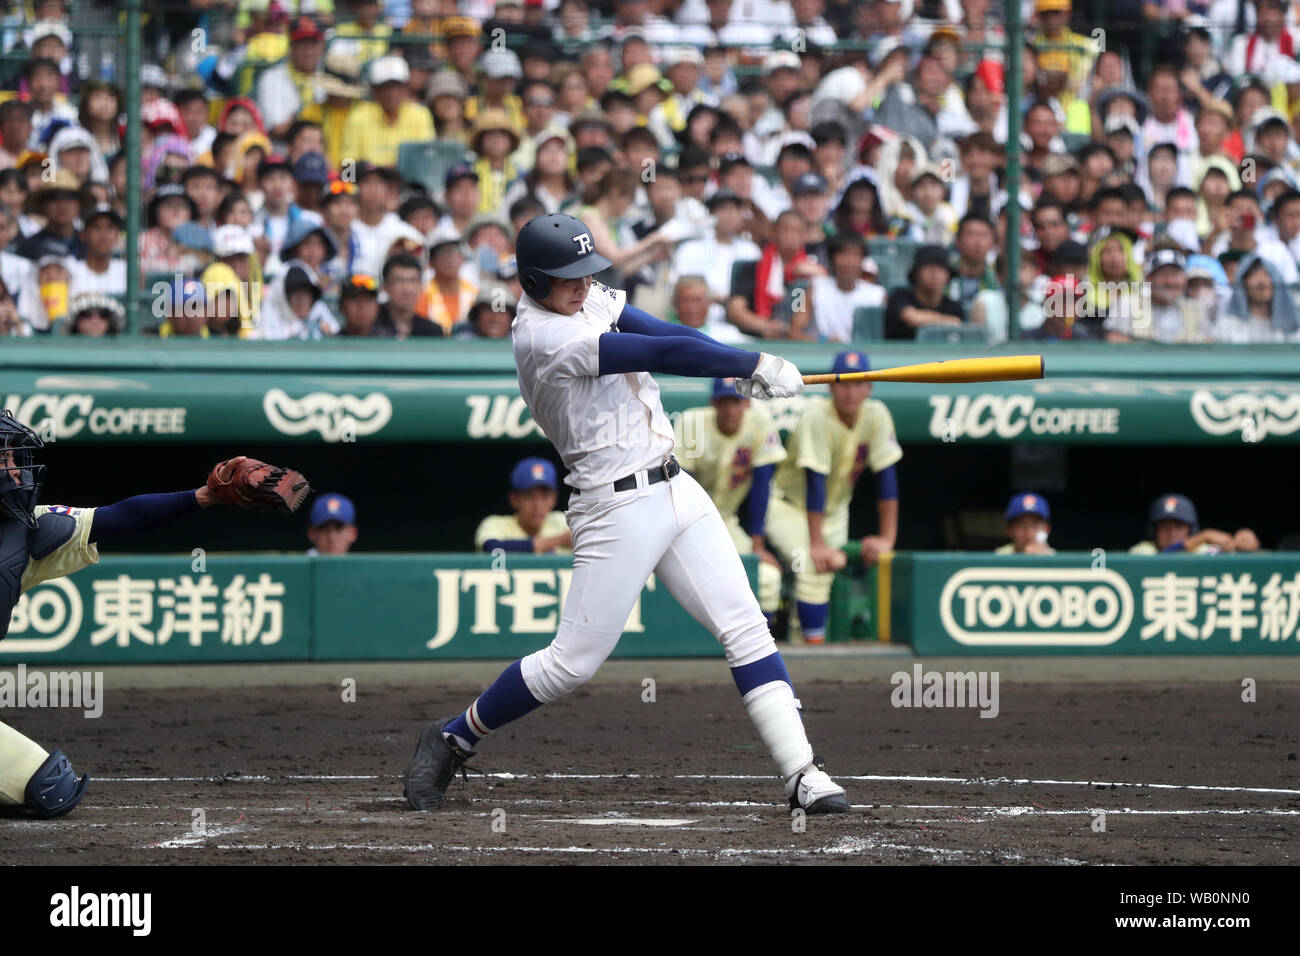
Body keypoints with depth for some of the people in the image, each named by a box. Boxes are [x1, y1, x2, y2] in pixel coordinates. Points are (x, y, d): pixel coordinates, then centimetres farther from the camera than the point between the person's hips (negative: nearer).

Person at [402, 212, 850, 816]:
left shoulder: (588, 300, 10)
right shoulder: (543, 336, -17)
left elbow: (663, 332, 1)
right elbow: (662, 354, -21)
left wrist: (744, 368, -16)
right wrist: (755, 366, -19)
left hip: (675, 489, 8)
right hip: (617, 510, -8)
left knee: (745, 629, -2)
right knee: (573, 663, -6)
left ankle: (802, 775, -6)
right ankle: (453, 739, 15)